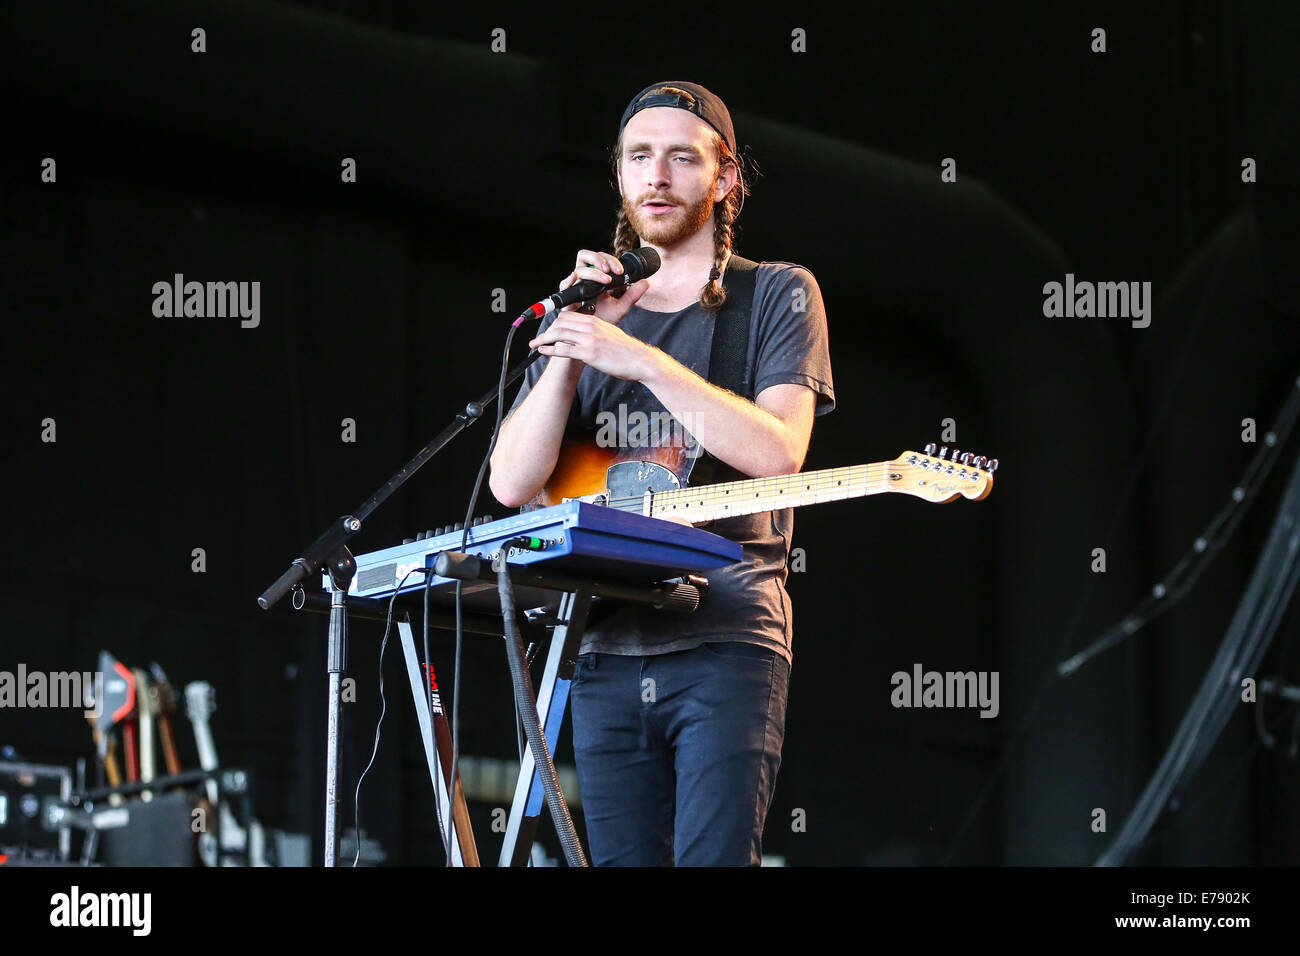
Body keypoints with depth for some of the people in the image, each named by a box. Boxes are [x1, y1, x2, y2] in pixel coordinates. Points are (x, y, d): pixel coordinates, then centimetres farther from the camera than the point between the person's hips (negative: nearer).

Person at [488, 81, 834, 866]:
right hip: (606, 647, 4)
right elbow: (512, 484, 6)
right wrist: (573, 347, -6)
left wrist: (638, 358, -17)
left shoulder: (778, 295, 6)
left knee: (712, 858, -16)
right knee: (622, 859, 2)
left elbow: (777, 452, -12)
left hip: (726, 637, -4)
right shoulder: (591, 310, 17)